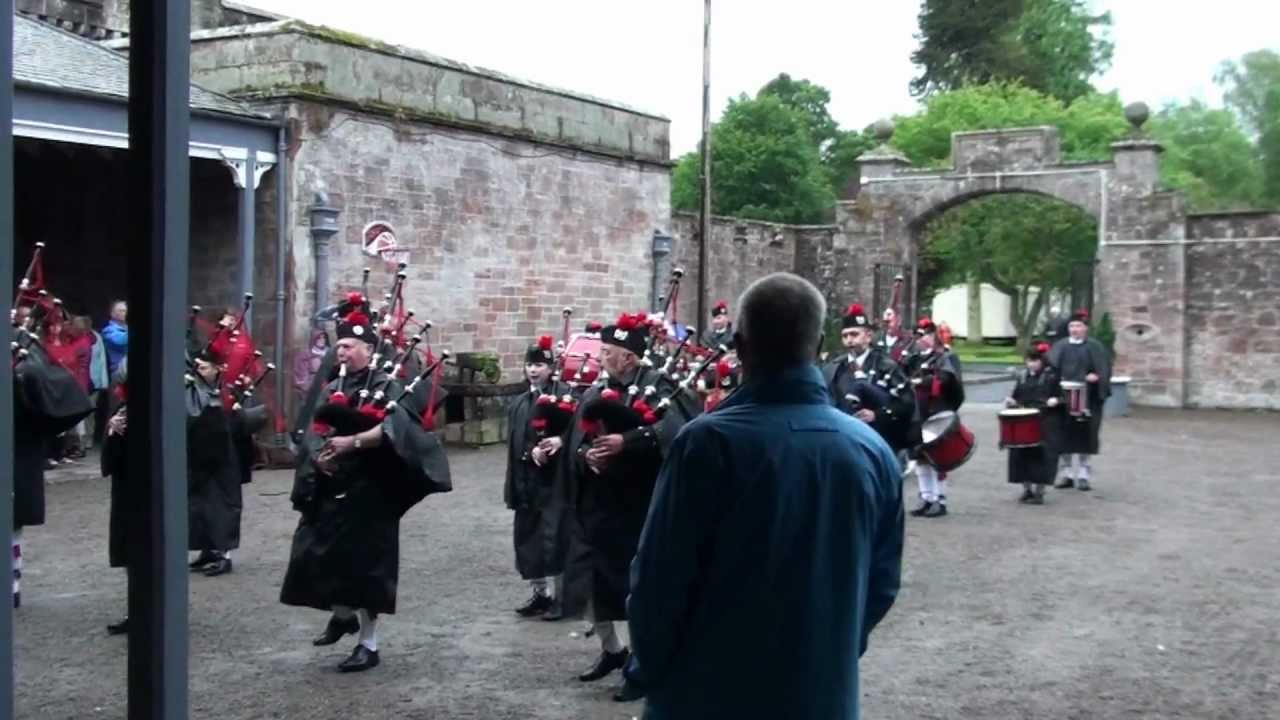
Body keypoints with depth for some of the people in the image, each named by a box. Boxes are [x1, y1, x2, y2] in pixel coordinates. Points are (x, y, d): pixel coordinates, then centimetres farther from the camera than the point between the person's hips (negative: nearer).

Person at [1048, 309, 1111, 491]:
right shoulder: (1060, 346, 9)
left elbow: (1104, 369, -3)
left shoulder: (1094, 347, 3)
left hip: (1087, 398, -2)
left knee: (1083, 438, 0)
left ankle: (1083, 476, 7)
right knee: (1066, 438, 5)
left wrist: (1096, 376, -22)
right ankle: (1068, 474, 15)